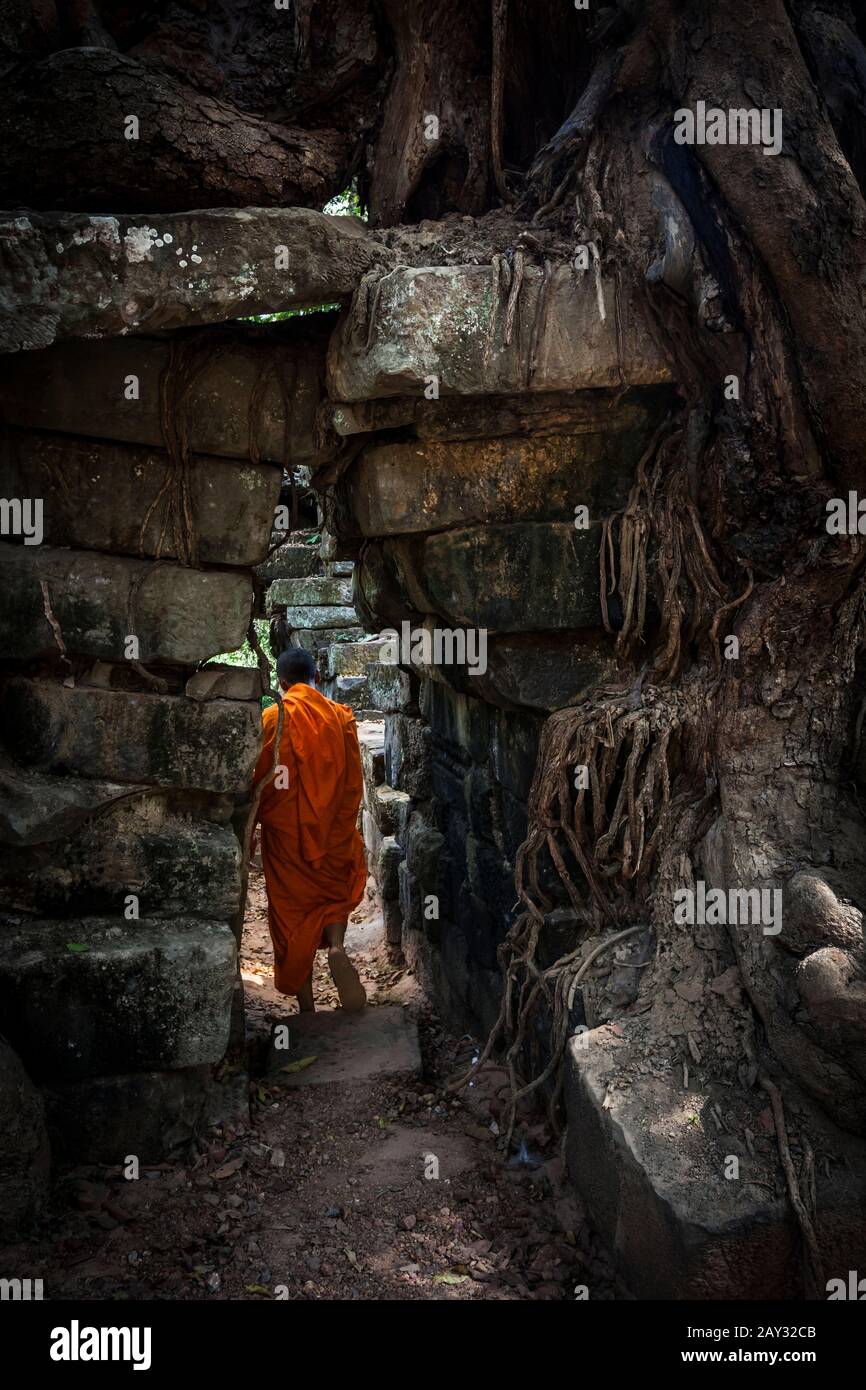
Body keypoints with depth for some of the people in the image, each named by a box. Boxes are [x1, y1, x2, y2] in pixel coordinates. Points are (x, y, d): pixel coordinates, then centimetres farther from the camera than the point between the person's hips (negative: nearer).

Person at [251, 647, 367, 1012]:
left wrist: (252, 823, 7)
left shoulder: (273, 719, -9)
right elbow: (354, 783, 1)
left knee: (293, 913, 10)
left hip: (286, 835, -2)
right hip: (333, 832, 2)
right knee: (336, 892, 24)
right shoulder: (341, 716, -2)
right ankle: (336, 946, -6)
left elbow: (262, 783, -8)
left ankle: (306, 1006, 15)